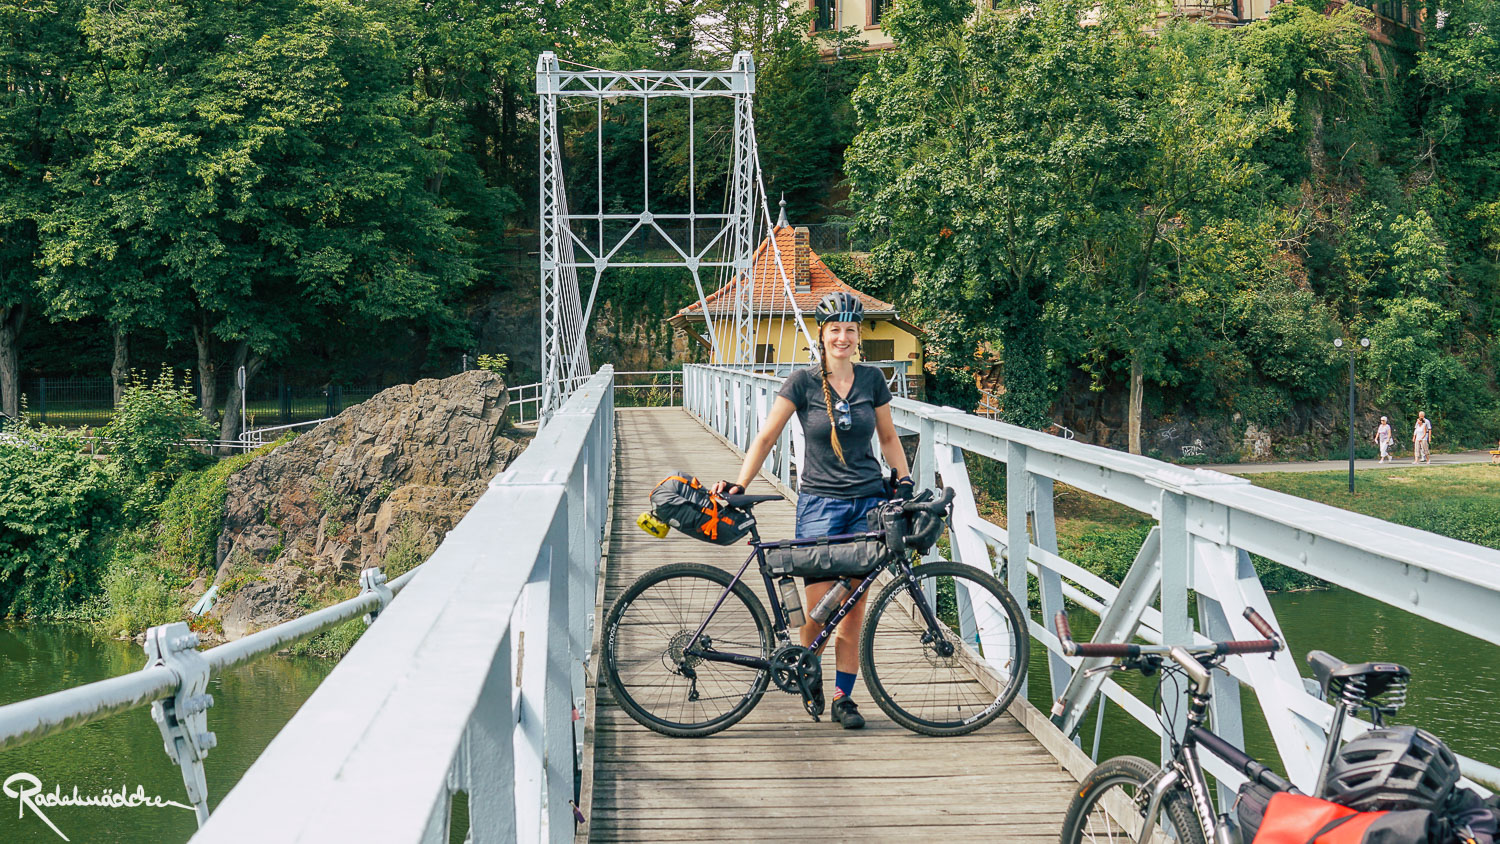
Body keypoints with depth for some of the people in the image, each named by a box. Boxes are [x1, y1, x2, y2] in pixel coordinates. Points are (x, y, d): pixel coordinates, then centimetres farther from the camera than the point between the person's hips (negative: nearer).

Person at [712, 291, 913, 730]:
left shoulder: (871, 379, 5)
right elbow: (767, 436, -4)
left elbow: (888, 437, 15)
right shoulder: (803, 381, -3)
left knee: (853, 609, 2)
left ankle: (843, 697, 12)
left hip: (867, 501, 2)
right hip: (820, 503, -2)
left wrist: (904, 480, 1)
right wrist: (739, 484, -13)